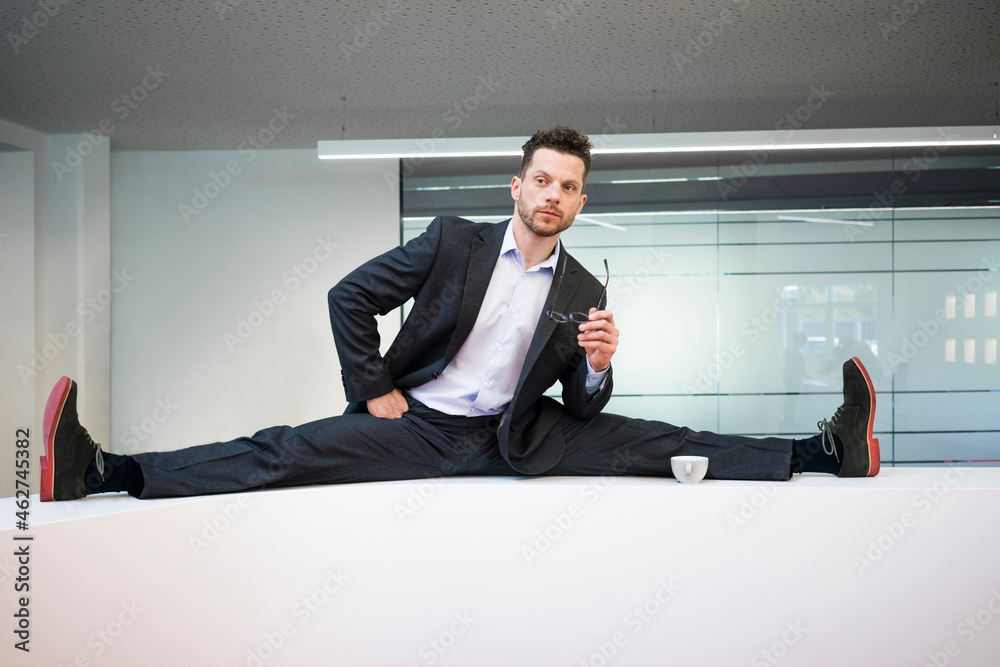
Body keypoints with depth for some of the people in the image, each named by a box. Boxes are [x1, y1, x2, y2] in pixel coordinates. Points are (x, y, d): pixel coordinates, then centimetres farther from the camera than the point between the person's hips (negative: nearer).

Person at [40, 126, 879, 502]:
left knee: (648, 443, -11)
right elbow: (350, 296, -1)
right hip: (418, 421, -2)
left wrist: (598, 367, -17)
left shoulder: (585, 292, 4)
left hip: (512, 435, 2)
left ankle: (825, 451, -11)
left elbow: (582, 413, 5)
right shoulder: (453, 240, -4)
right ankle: (100, 470, -28)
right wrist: (374, 390, -6)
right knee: (285, 454, -21)